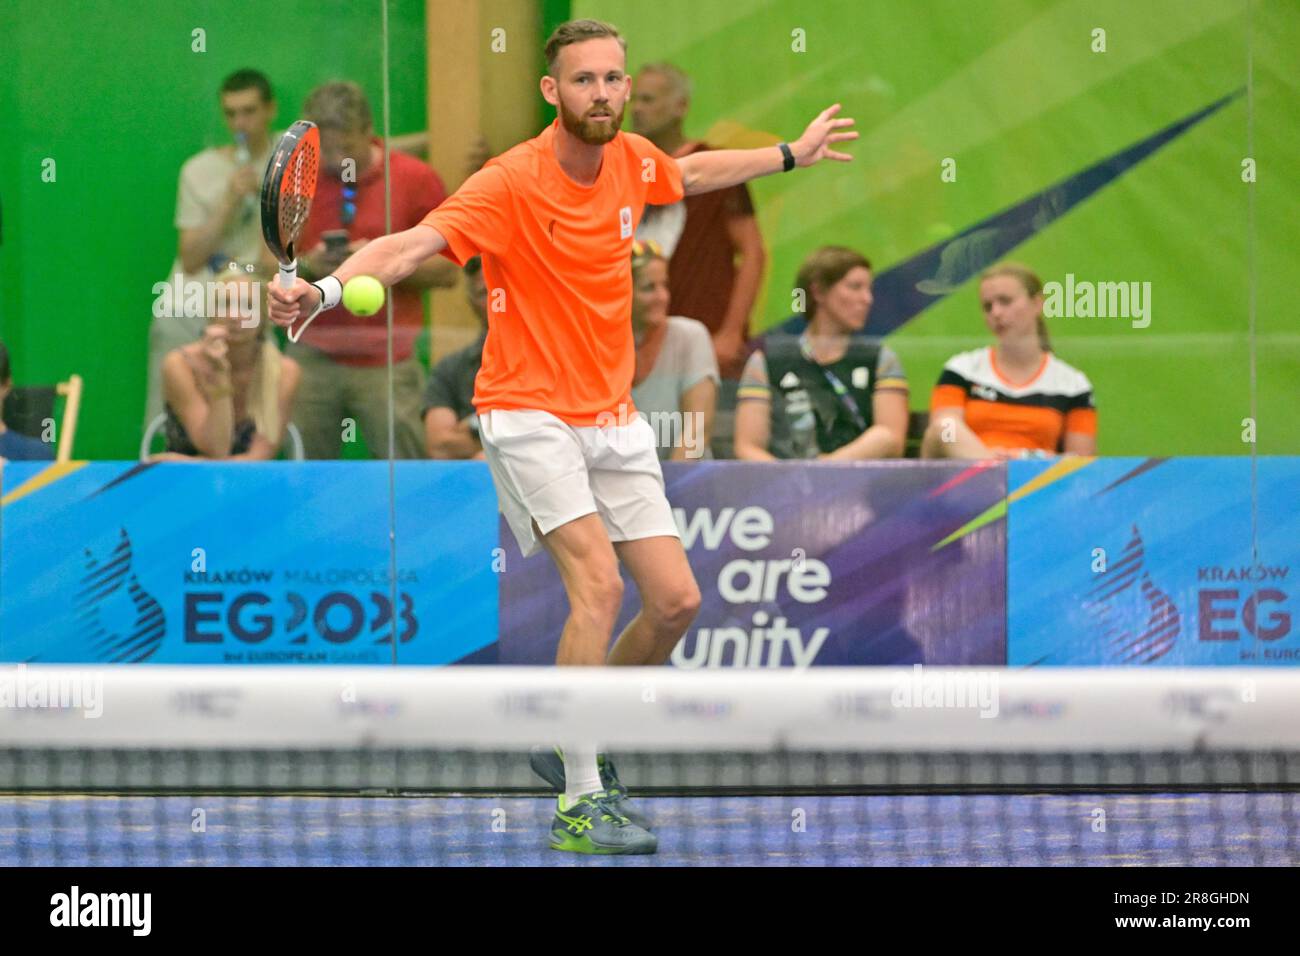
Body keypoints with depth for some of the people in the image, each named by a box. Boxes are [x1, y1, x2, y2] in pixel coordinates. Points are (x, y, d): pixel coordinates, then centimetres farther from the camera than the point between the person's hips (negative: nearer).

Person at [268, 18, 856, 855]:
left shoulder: (634, 160, 2)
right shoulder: (512, 183, -19)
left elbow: (692, 173, 27)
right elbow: (411, 246, -30)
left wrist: (793, 155, 37)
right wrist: (326, 290, -48)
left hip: (612, 420, 7)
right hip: (530, 414, -7)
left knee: (677, 600, 2)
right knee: (598, 583, -24)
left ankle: (574, 744, 25)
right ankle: (580, 802, -19)